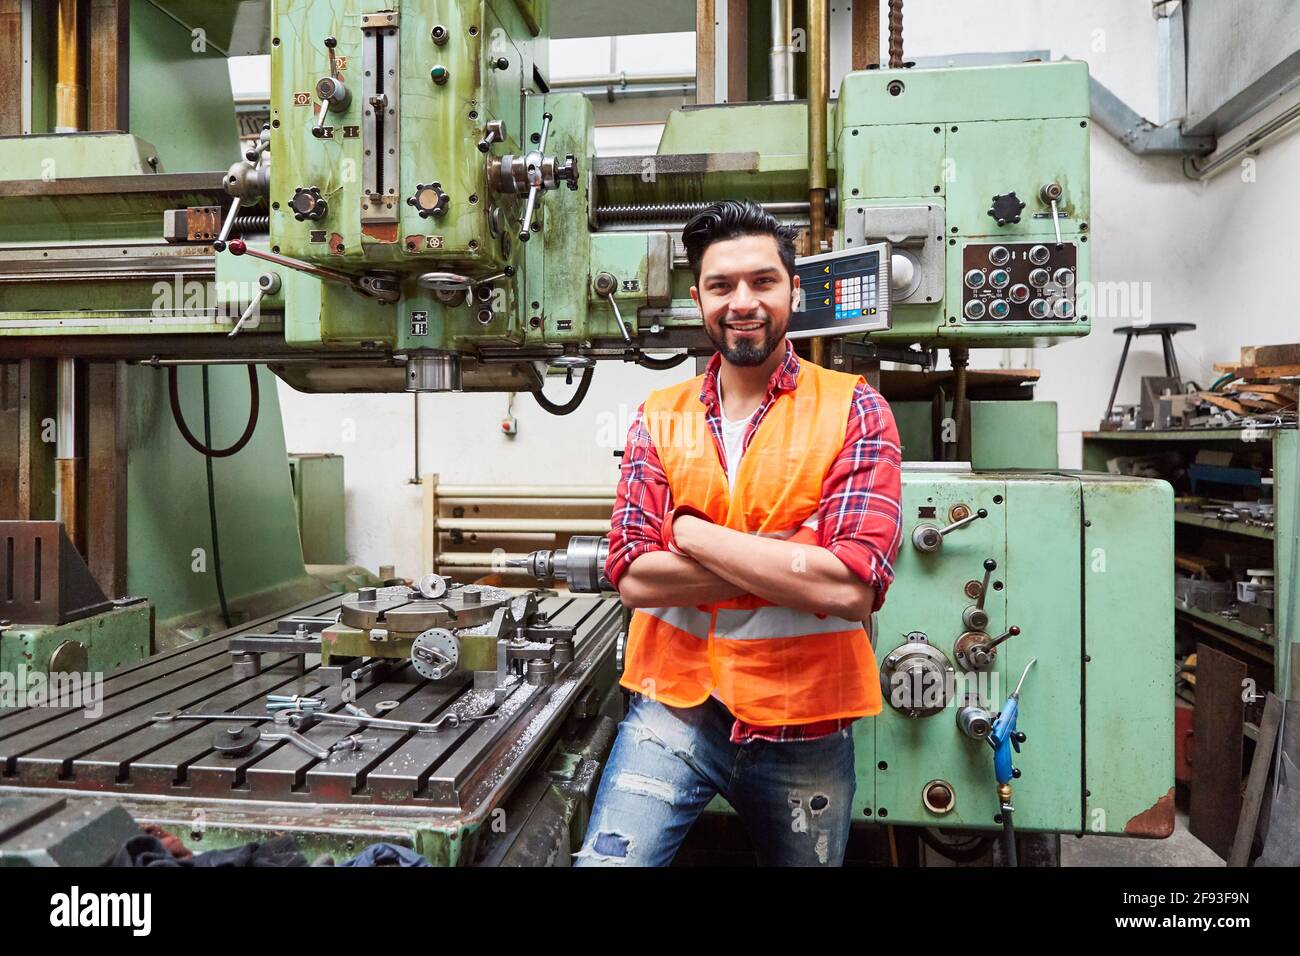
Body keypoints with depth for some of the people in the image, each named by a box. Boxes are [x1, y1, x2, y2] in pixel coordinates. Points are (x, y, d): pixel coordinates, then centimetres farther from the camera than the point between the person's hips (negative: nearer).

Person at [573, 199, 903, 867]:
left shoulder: (853, 410, -7)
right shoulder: (660, 419, 2)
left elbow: (852, 587, -20)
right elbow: (632, 577, -9)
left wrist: (692, 534, -15)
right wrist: (792, 559, -17)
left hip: (804, 733, -1)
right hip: (671, 713, 1)